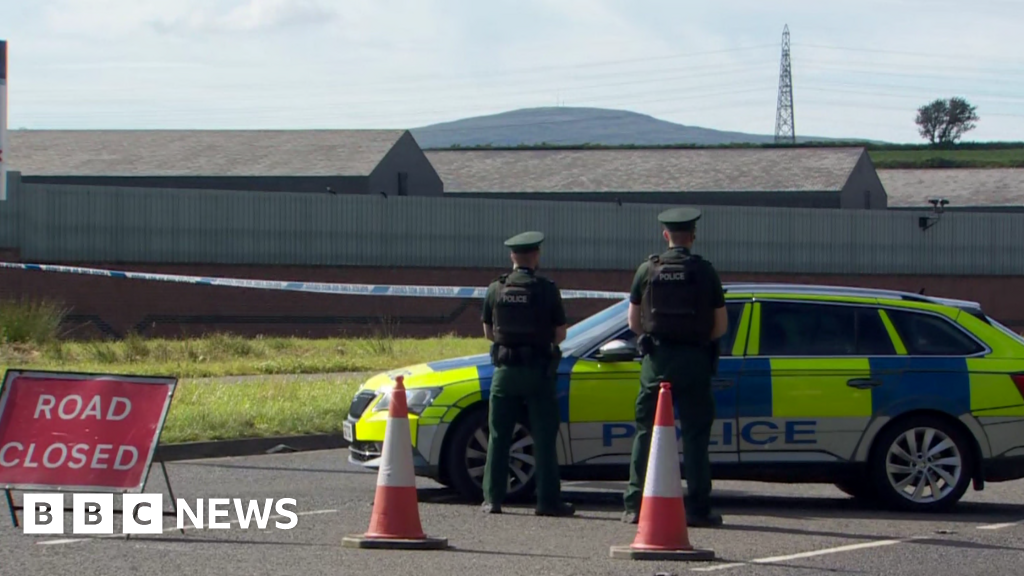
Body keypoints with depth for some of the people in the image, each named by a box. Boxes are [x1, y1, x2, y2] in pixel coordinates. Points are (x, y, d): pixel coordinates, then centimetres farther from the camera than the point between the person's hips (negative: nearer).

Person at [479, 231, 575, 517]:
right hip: (538, 370, -2)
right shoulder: (546, 289, -7)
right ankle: (548, 500, -1)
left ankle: (493, 498, 7)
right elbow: (560, 334, -3)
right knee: (544, 439, 2)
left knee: (498, 437, 8)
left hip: (505, 368, 2)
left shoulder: (495, 289, 1)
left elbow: (488, 333, 8)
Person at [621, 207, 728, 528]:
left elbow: (633, 322, 7)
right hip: (694, 360, -1)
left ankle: (635, 506, 2)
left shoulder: (648, 270, 3)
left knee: (646, 433, 6)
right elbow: (721, 325, 1)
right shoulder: (705, 272, -1)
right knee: (695, 435, 2)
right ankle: (697, 509, -1)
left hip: (657, 360, 1)